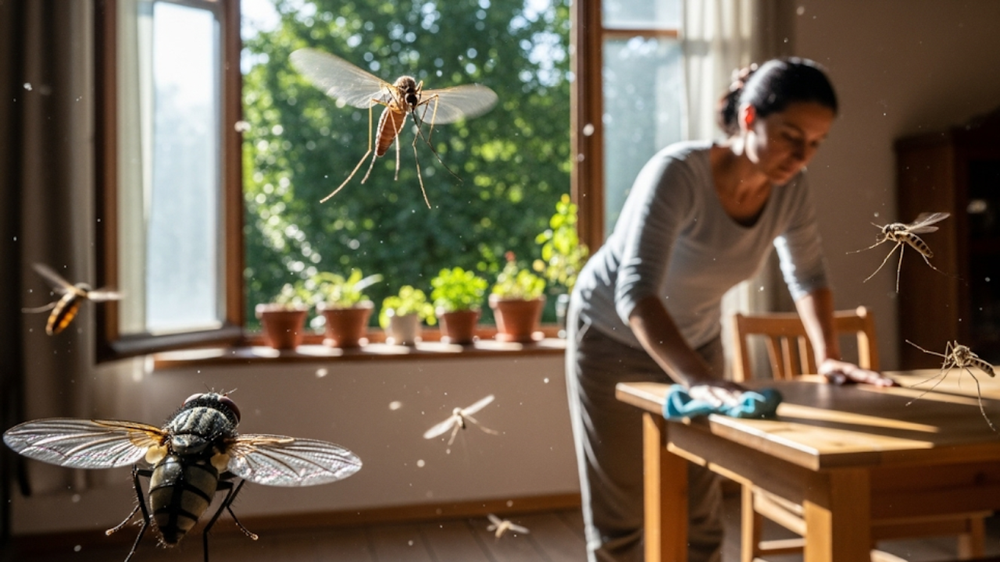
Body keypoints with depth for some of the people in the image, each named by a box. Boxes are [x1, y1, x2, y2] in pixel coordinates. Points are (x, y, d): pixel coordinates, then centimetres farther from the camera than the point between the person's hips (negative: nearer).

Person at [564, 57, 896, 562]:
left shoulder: (790, 188, -14)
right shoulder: (677, 174, -32)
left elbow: (808, 275, 3)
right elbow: (636, 291, -42)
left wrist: (827, 357, -10)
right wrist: (700, 381, -54)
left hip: (694, 341, 5)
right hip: (612, 339, -5)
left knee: (700, 515, 8)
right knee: (617, 519, 3)